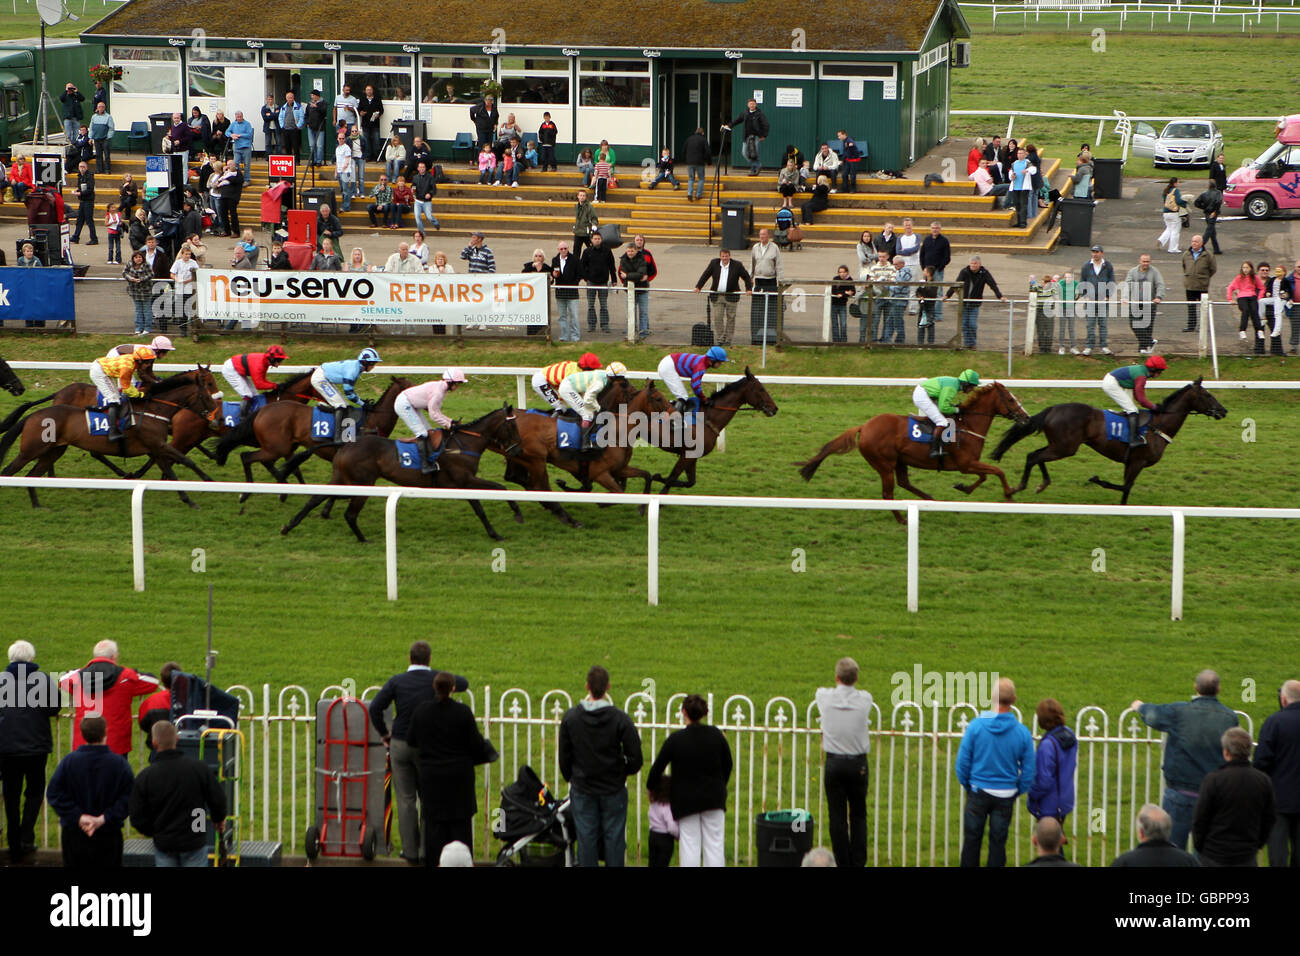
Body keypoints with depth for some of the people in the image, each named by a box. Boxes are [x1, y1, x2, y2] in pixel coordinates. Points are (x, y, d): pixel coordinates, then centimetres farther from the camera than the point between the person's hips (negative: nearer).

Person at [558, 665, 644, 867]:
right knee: (614, 837, 7)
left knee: (586, 838, 7)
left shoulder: (570, 717, -7)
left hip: (582, 790, 1)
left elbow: (564, 756, 1)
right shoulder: (620, 719, -14)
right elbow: (635, 758, -11)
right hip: (614, 790, -1)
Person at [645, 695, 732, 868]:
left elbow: (657, 767, -5)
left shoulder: (675, 739, -12)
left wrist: (651, 787, 15)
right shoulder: (716, 735, -5)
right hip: (713, 799, 2)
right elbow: (728, 766, 6)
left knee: (690, 846, 2)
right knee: (714, 844, 6)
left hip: (686, 800, -2)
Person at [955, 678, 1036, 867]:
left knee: (972, 839, 11)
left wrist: (966, 784, 11)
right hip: (1006, 796, 0)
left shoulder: (976, 726, -13)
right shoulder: (1022, 732, -11)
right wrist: (1017, 792, 12)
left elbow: (963, 761, -7)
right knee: (998, 842, 10)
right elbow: (1028, 771, -5)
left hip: (978, 792, 0)